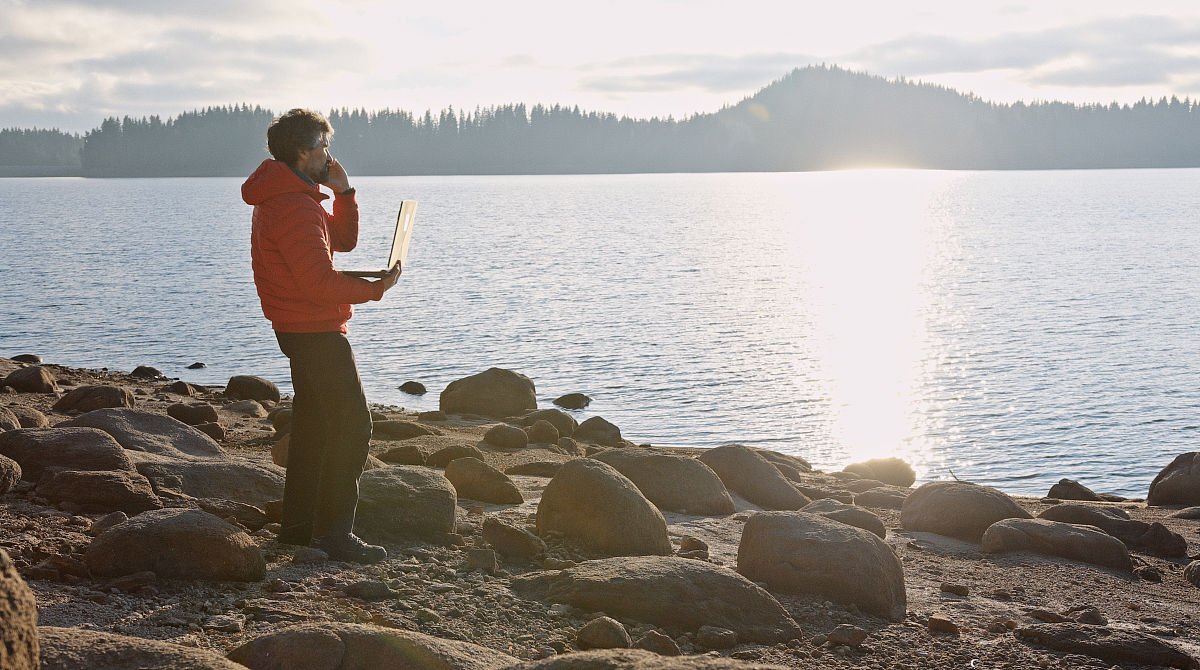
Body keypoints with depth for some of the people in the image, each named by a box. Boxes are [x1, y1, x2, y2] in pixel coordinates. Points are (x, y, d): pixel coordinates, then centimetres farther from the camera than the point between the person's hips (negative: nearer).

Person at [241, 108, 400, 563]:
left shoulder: (292, 198, 14)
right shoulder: (294, 207, -21)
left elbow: (344, 240, 17)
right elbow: (319, 282, -26)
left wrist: (342, 191, 4)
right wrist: (376, 289, -16)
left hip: (301, 330, 11)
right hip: (314, 331, -11)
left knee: (314, 423, 16)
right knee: (352, 424, -10)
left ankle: (298, 525, 23)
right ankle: (335, 531, -9)